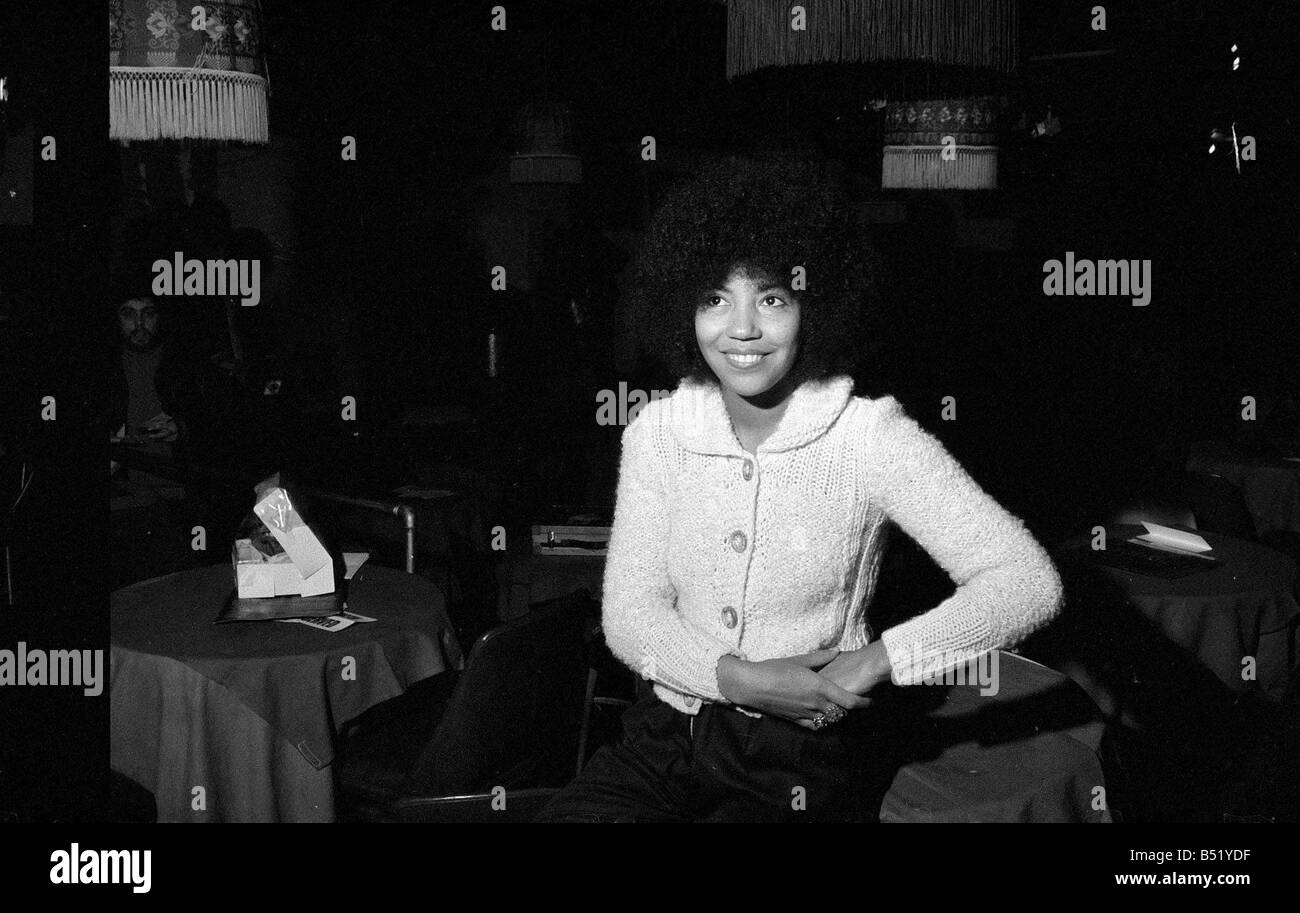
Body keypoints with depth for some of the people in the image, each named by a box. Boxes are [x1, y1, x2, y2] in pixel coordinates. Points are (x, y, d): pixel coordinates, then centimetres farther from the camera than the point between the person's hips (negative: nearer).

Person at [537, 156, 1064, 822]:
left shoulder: (871, 436, -11)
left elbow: (1028, 584, -16)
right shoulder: (657, 432, 1)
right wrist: (742, 679, -17)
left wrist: (878, 659, -22)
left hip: (807, 757, -2)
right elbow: (629, 615, -1)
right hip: (666, 736, 3)